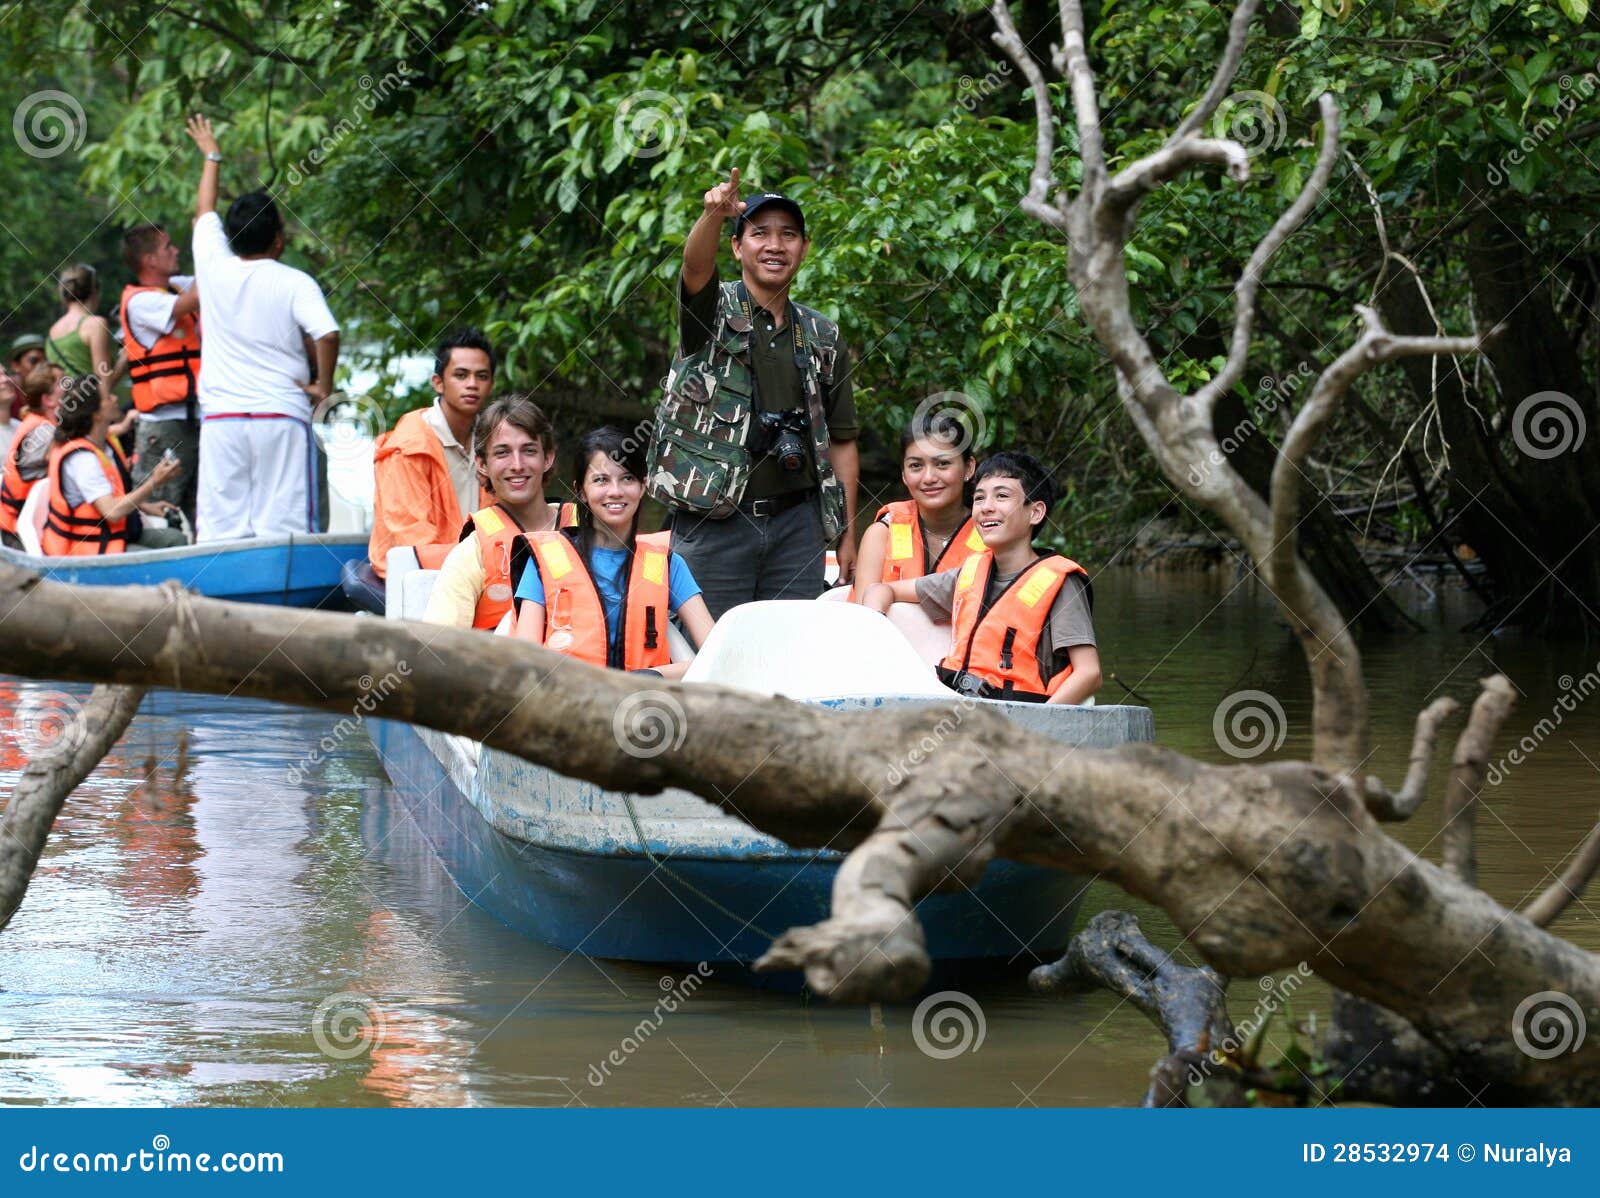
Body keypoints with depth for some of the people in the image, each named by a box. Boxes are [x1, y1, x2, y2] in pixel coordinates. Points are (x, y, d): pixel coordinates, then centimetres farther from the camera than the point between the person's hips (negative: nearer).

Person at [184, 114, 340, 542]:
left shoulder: (214, 268, 4)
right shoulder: (294, 283, -5)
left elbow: (205, 213, 22)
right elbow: (327, 334, -20)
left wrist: (211, 156, 37)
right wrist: (323, 385, -4)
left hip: (221, 417, 3)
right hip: (281, 415, -3)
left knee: (219, 527, 1)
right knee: (283, 529, -3)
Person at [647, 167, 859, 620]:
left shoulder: (823, 339, 14)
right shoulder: (716, 312, 3)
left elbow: (841, 441, 15)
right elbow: (696, 264, -21)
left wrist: (846, 535, 9)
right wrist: (714, 213, -43)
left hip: (798, 524, 4)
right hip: (714, 523, -4)